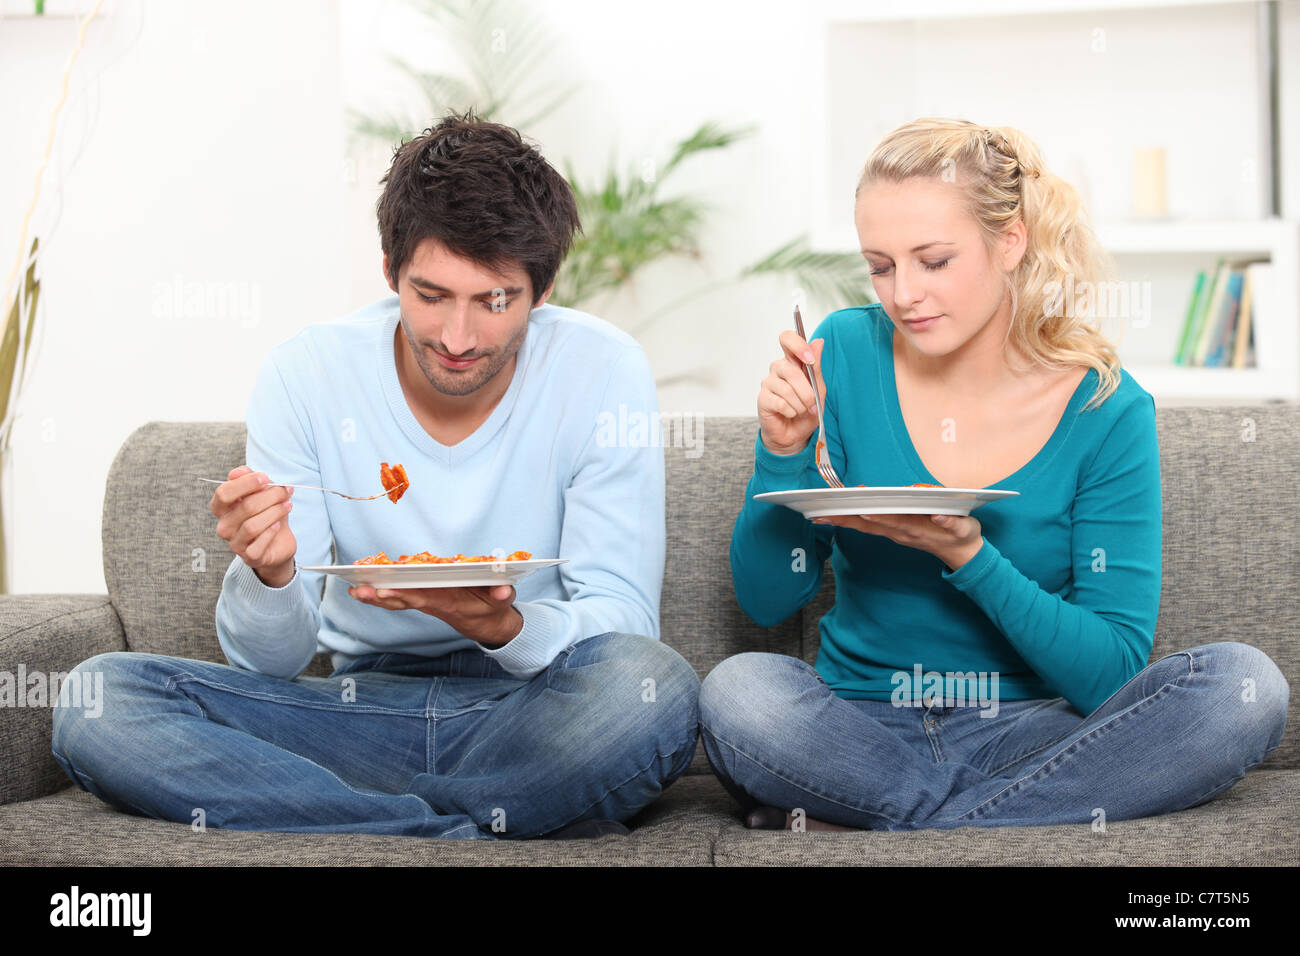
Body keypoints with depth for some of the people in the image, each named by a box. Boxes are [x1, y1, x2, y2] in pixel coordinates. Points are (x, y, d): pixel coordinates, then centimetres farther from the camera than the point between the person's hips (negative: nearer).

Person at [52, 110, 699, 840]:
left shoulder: (604, 371, -10)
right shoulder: (305, 377, -6)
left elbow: (622, 622, -11)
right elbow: (272, 659, -5)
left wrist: (510, 629, -33)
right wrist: (270, 575, -29)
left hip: (537, 715, -2)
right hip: (365, 709, 2)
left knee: (654, 687, -37)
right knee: (100, 700, -20)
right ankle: (480, 831, -21)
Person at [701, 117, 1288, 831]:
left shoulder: (1106, 410, -7)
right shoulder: (844, 356, -3)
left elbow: (1112, 673, -11)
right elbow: (767, 599, 1)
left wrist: (968, 556, -24)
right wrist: (784, 452, -16)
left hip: (1033, 731, 1)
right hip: (863, 734, 0)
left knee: (1245, 686, -26)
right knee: (736, 692, -31)